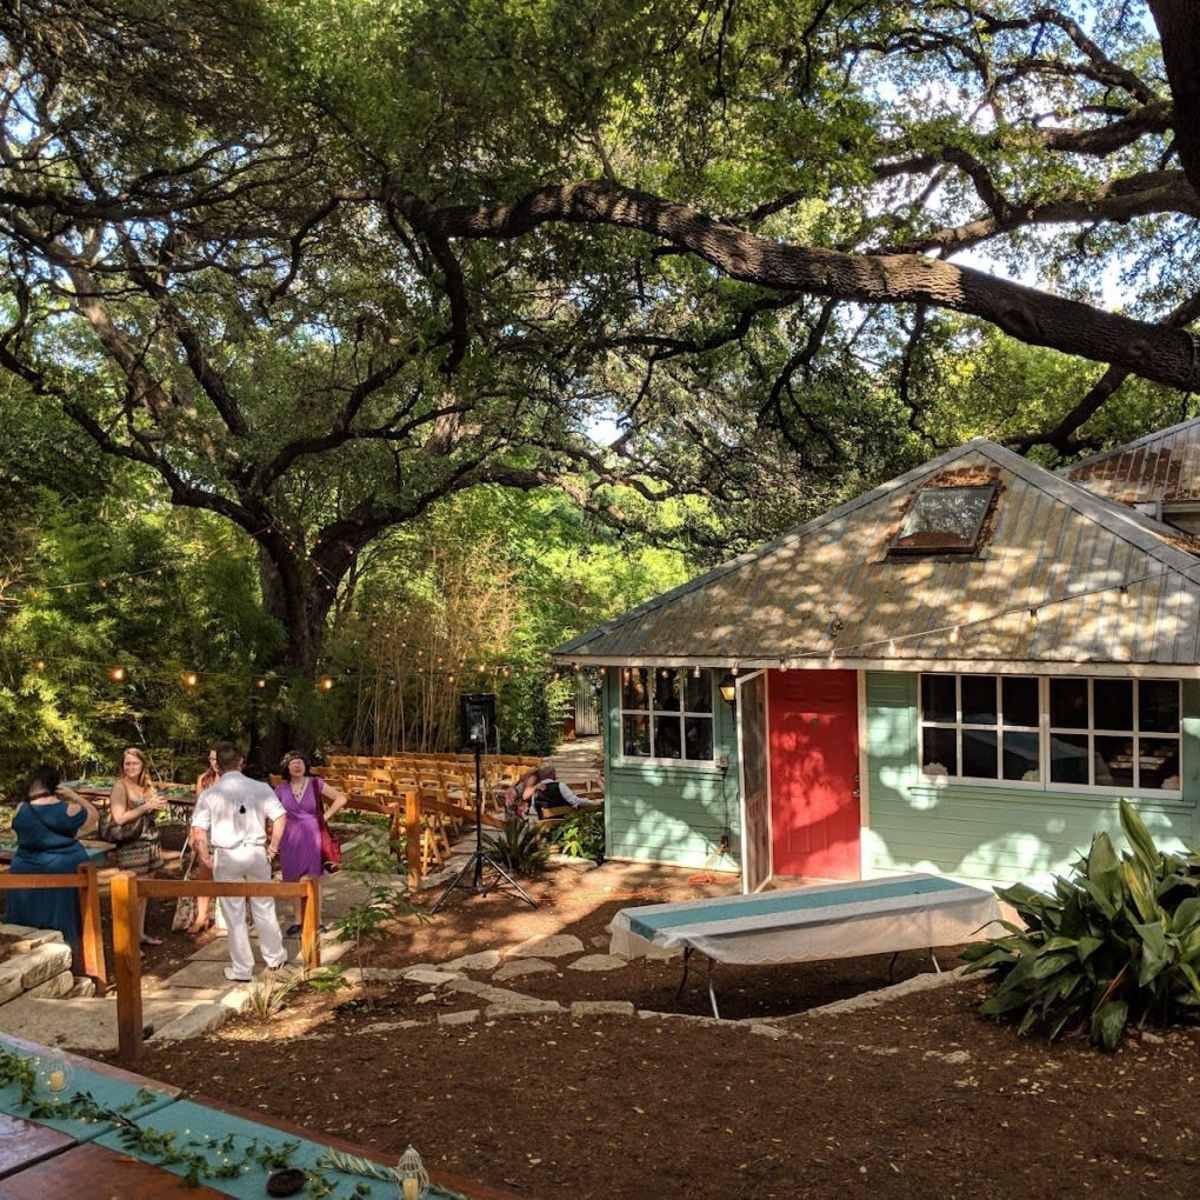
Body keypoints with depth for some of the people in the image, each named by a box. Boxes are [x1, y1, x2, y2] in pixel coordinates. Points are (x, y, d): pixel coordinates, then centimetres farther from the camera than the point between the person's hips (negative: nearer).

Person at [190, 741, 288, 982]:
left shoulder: (209, 795, -6)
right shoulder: (261, 788, -5)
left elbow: (198, 830, -11)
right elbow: (280, 817, -8)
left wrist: (205, 856, 1)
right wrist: (273, 846, 3)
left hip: (226, 857, -1)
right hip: (256, 853, 1)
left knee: (234, 914, 9)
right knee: (264, 908, 17)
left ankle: (242, 969, 17)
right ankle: (275, 957, 31)